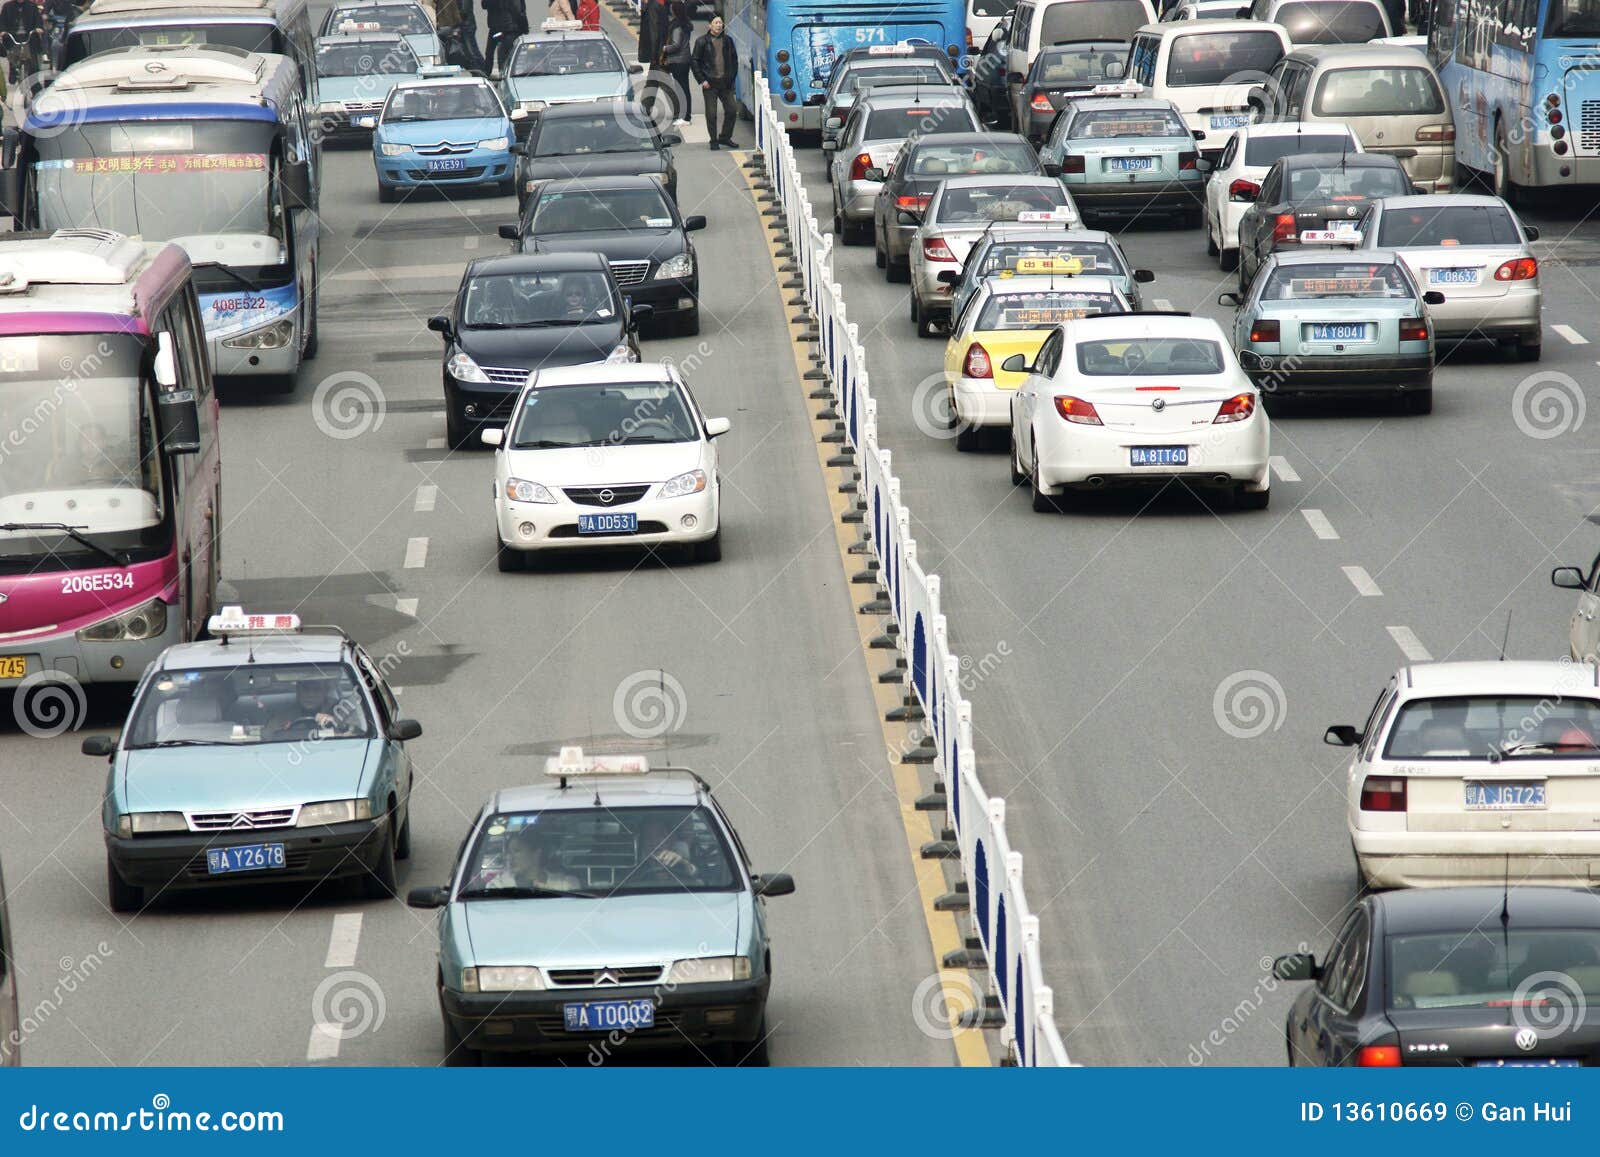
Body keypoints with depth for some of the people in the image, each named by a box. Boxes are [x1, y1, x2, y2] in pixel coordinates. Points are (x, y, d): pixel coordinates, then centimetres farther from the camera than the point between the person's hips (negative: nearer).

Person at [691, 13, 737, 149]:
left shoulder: (728, 40, 5)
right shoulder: (702, 42, -4)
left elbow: (734, 60, 14)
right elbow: (694, 61, -1)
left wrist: (731, 77, 5)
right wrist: (702, 80, -7)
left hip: (725, 82, 3)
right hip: (710, 83, -3)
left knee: (732, 111, 3)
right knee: (711, 114, -1)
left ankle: (725, 137, 20)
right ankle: (714, 141, 12)